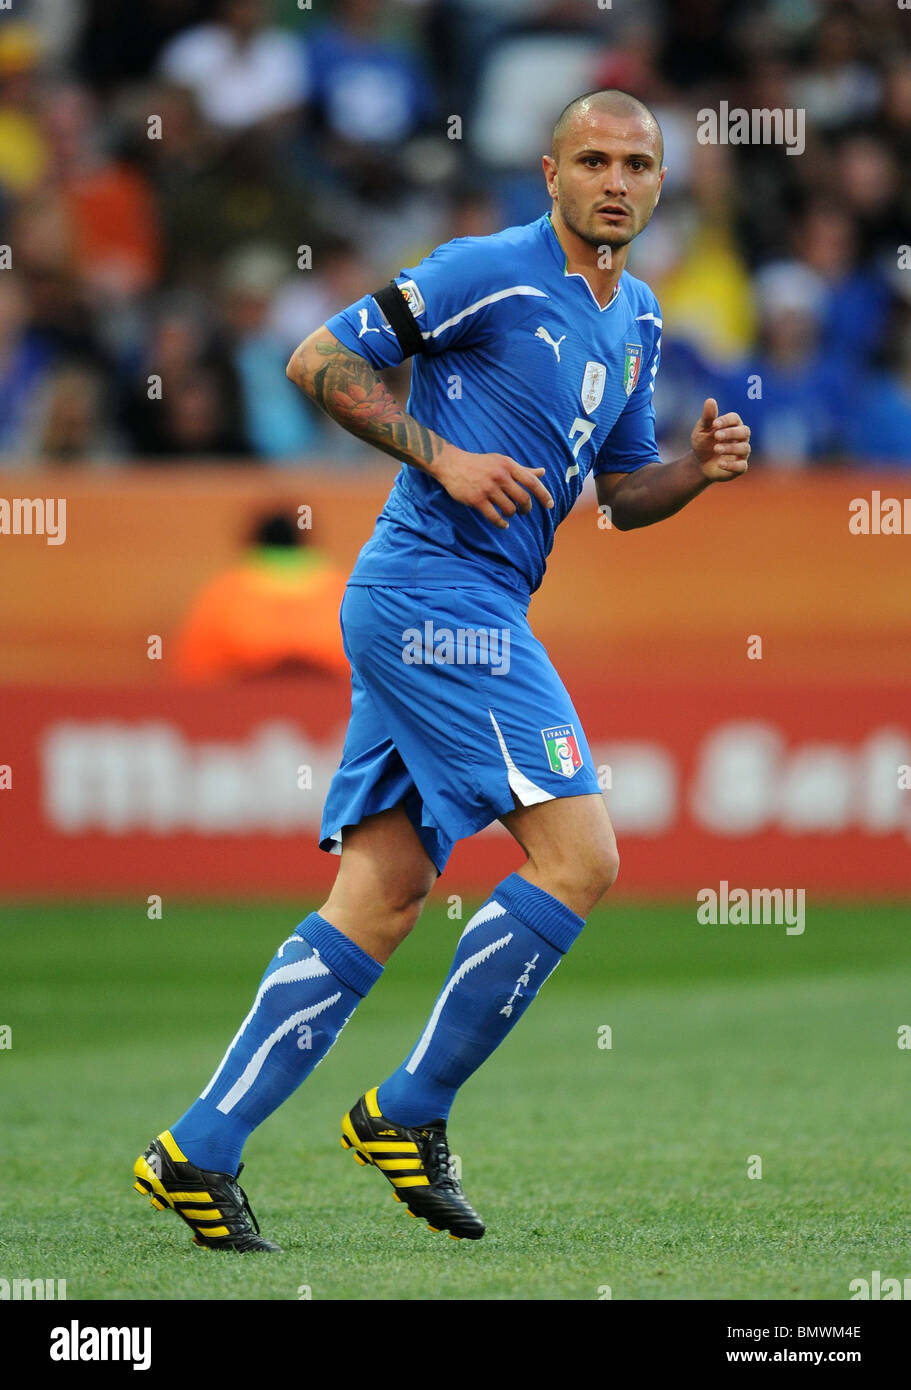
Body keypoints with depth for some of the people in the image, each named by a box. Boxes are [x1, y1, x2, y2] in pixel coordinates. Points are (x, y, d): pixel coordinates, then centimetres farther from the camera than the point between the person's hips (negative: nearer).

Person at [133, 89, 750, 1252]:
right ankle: (411, 1112, -4)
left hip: (474, 615, 9)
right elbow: (316, 359, -8)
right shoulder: (491, 273, -8)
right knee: (580, 858, -13)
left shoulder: (635, 320, 17)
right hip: (436, 589, -9)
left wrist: (699, 468, 5)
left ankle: (200, 1151, 2)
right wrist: (443, 455, -15)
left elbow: (619, 493, 25)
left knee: (381, 900, 4)